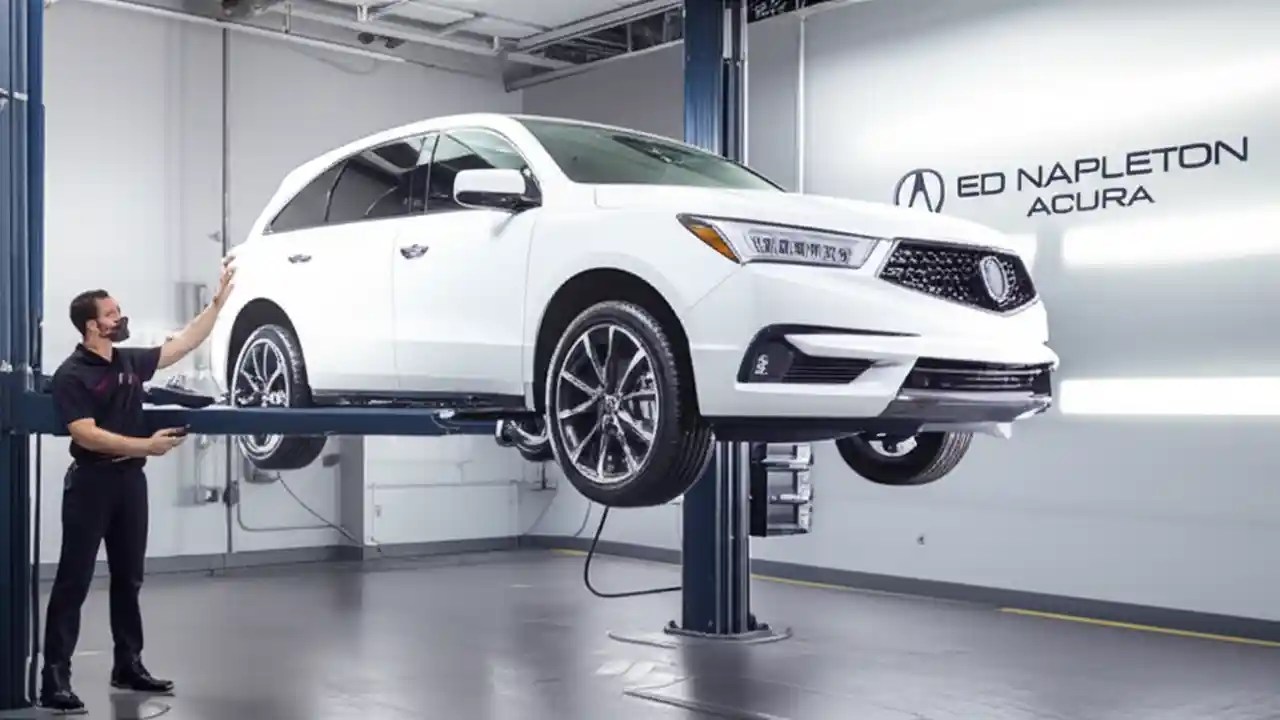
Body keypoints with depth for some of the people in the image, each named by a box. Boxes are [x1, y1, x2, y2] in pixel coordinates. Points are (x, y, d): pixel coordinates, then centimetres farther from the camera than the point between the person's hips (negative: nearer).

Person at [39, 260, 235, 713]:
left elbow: (186, 342, 14)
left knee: (128, 578, 13)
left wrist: (220, 298, 11)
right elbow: (86, 435, -20)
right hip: (91, 482, -7)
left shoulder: (131, 362, 9)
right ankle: (55, 677, -1)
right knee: (73, 581, -5)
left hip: (130, 479, 7)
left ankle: (128, 666, 22)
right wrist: (146, 445, -25)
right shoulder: (72, 375, -11)